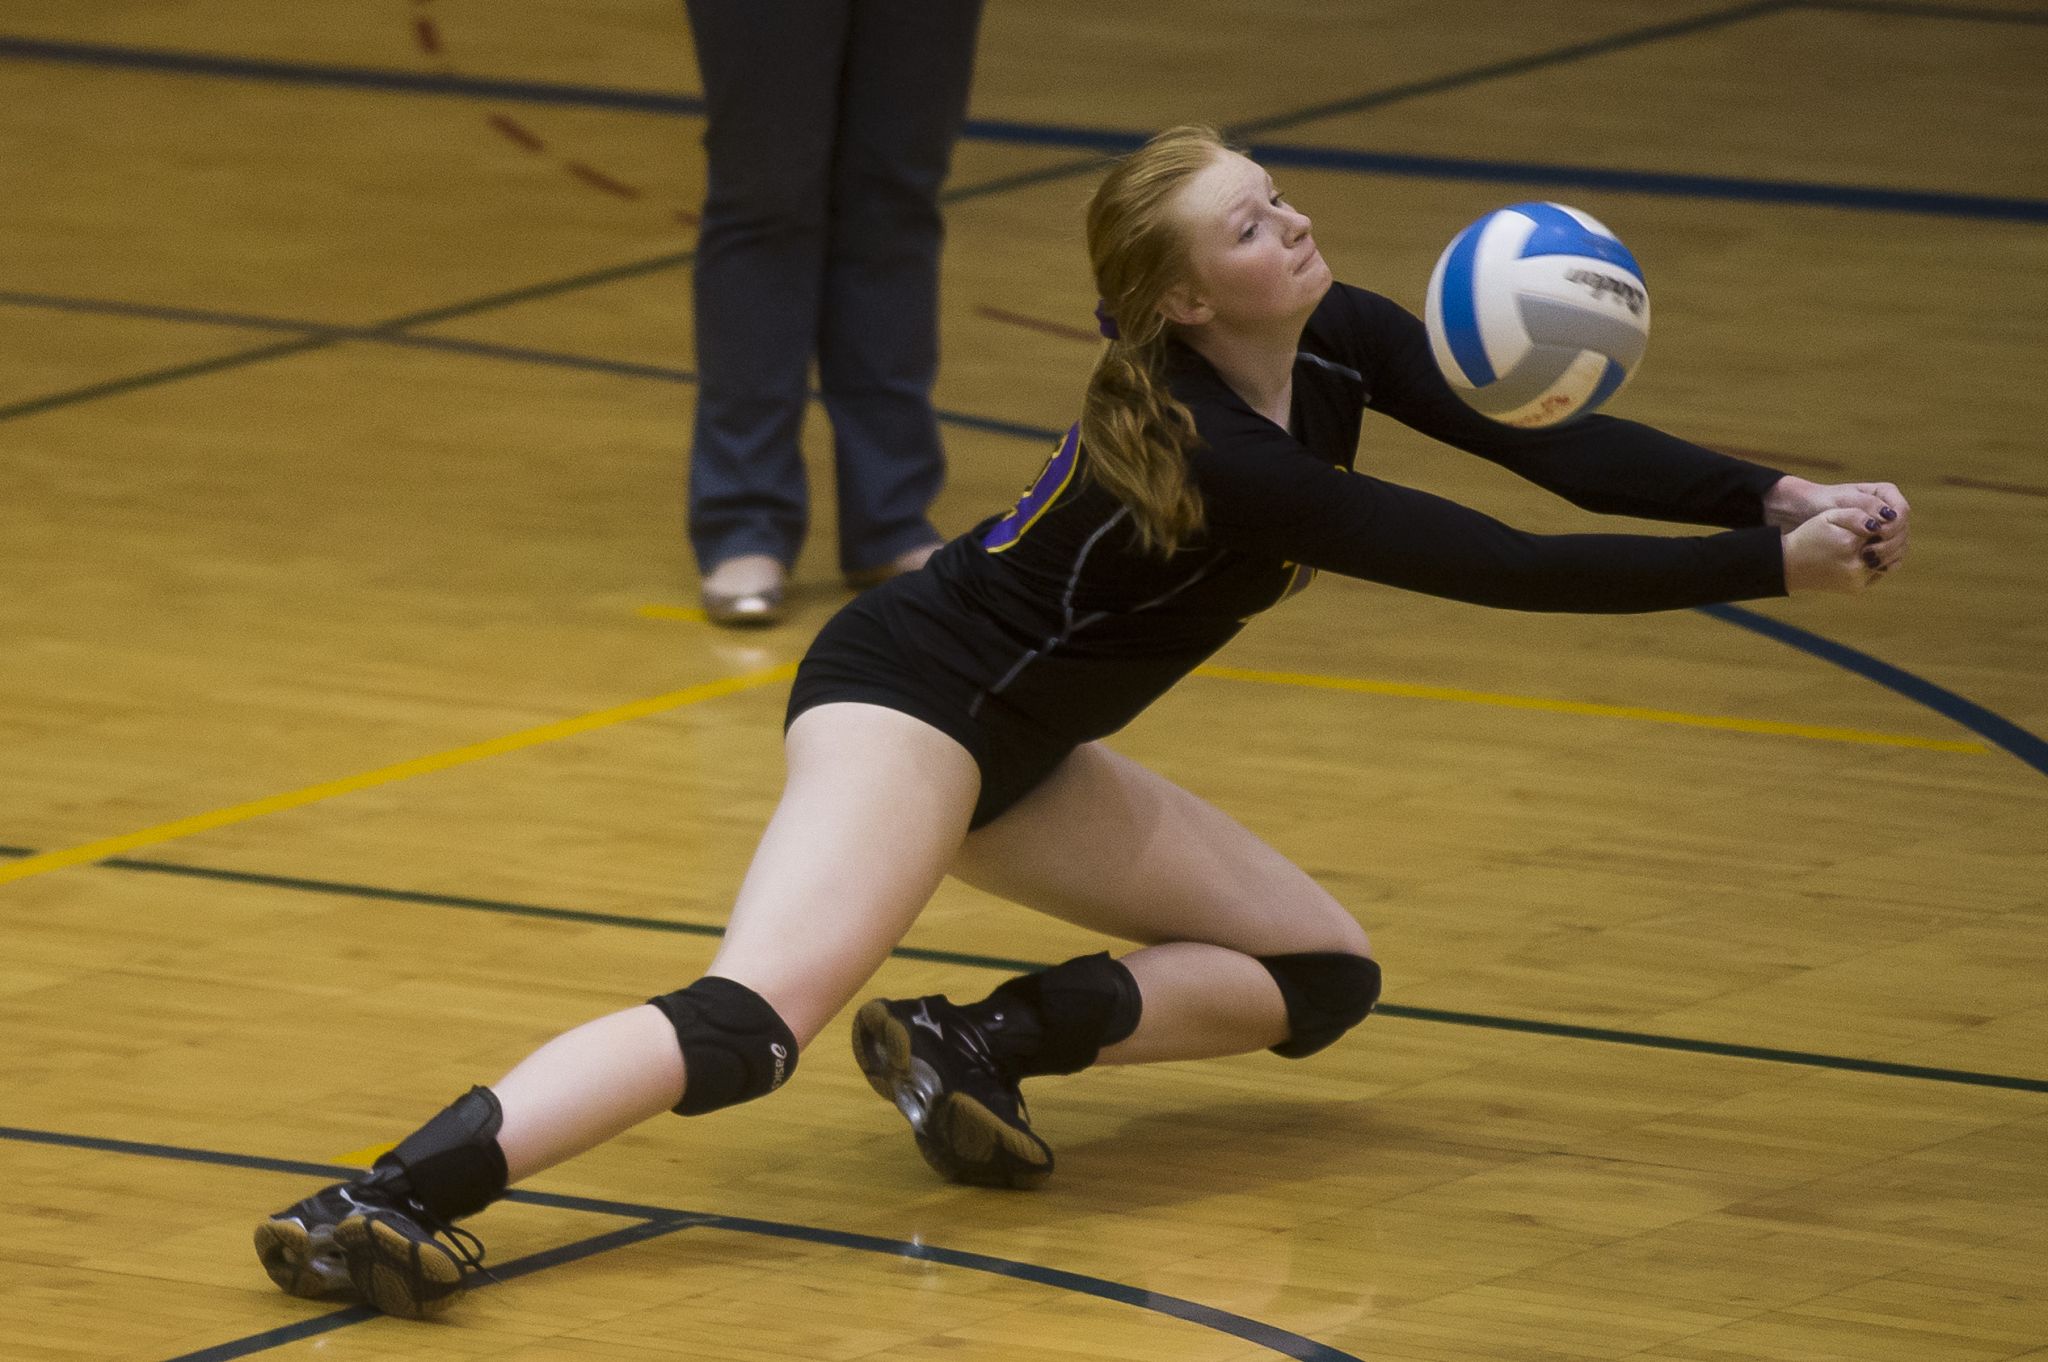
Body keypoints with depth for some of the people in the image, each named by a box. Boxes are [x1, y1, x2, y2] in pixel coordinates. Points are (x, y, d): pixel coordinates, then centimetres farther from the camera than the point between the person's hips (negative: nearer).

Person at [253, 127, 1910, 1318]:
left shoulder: (1335, 343, -3)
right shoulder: (1212, 457, -27)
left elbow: (1553, 445, -5)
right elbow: (1497, 565, -29)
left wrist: (1777, 496, -17)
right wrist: (1770, 568, -25)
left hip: (1016, 751, 10)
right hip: (908, 696, -9)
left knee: (1321, 973, 7)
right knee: (762, 1017, -32)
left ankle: (983, 1043, -5)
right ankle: (386, 1205, -40)